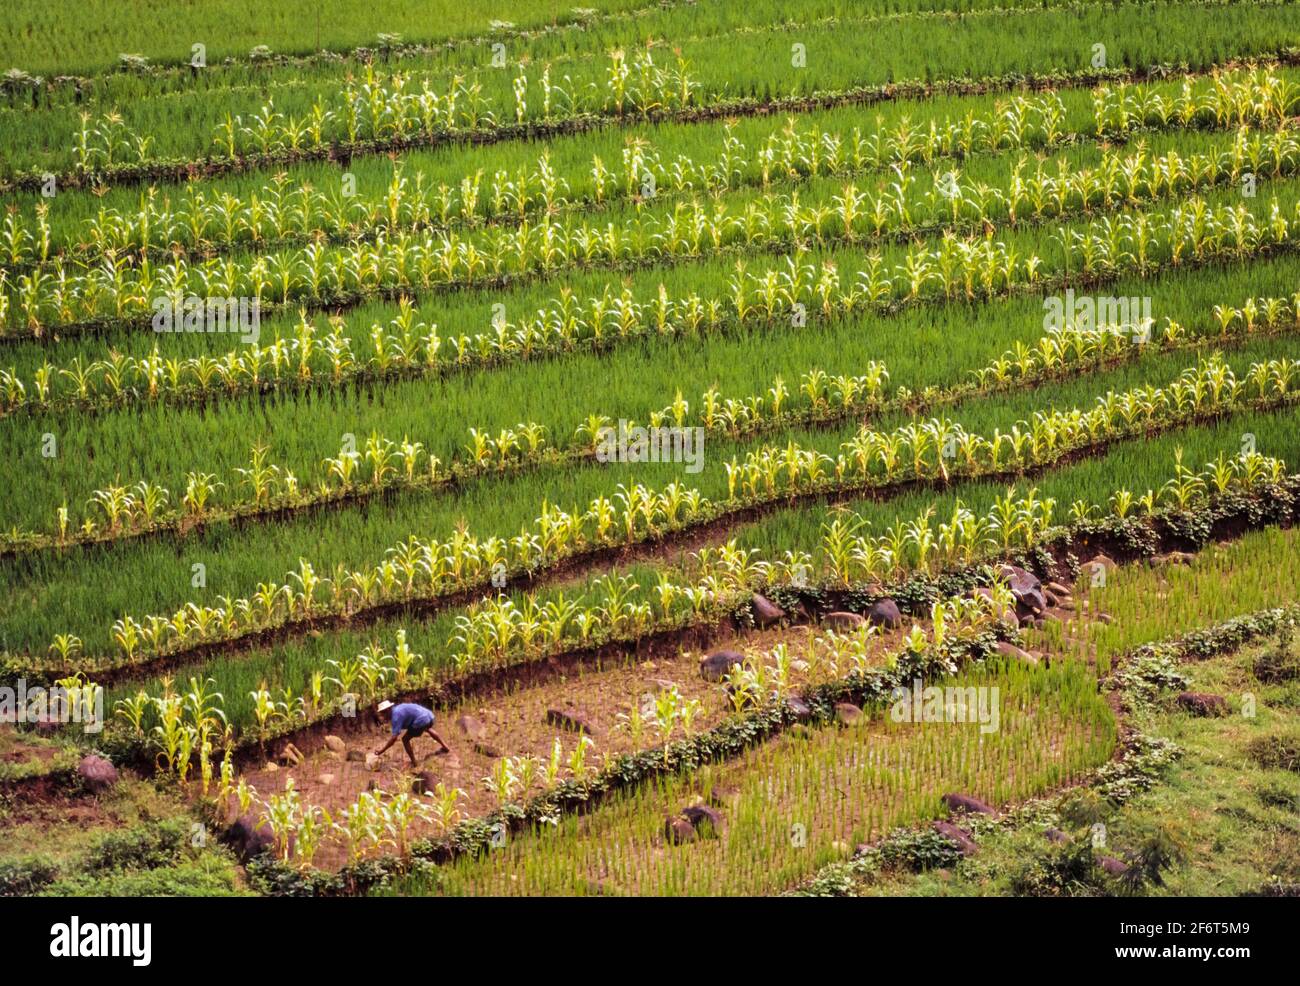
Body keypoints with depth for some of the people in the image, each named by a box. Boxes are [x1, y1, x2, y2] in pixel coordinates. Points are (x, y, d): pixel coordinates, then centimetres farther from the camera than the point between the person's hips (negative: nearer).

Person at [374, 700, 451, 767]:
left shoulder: (396, 716, -12)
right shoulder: (397, 709, 16)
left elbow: (394, 737, -18)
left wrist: (382, 750, -14)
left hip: (421, 721, -10)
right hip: (429, 715, 10)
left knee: (405, 739, 2)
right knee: (428, 729, 41)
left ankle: (413, 763, 11)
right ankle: (446, 747, 57)